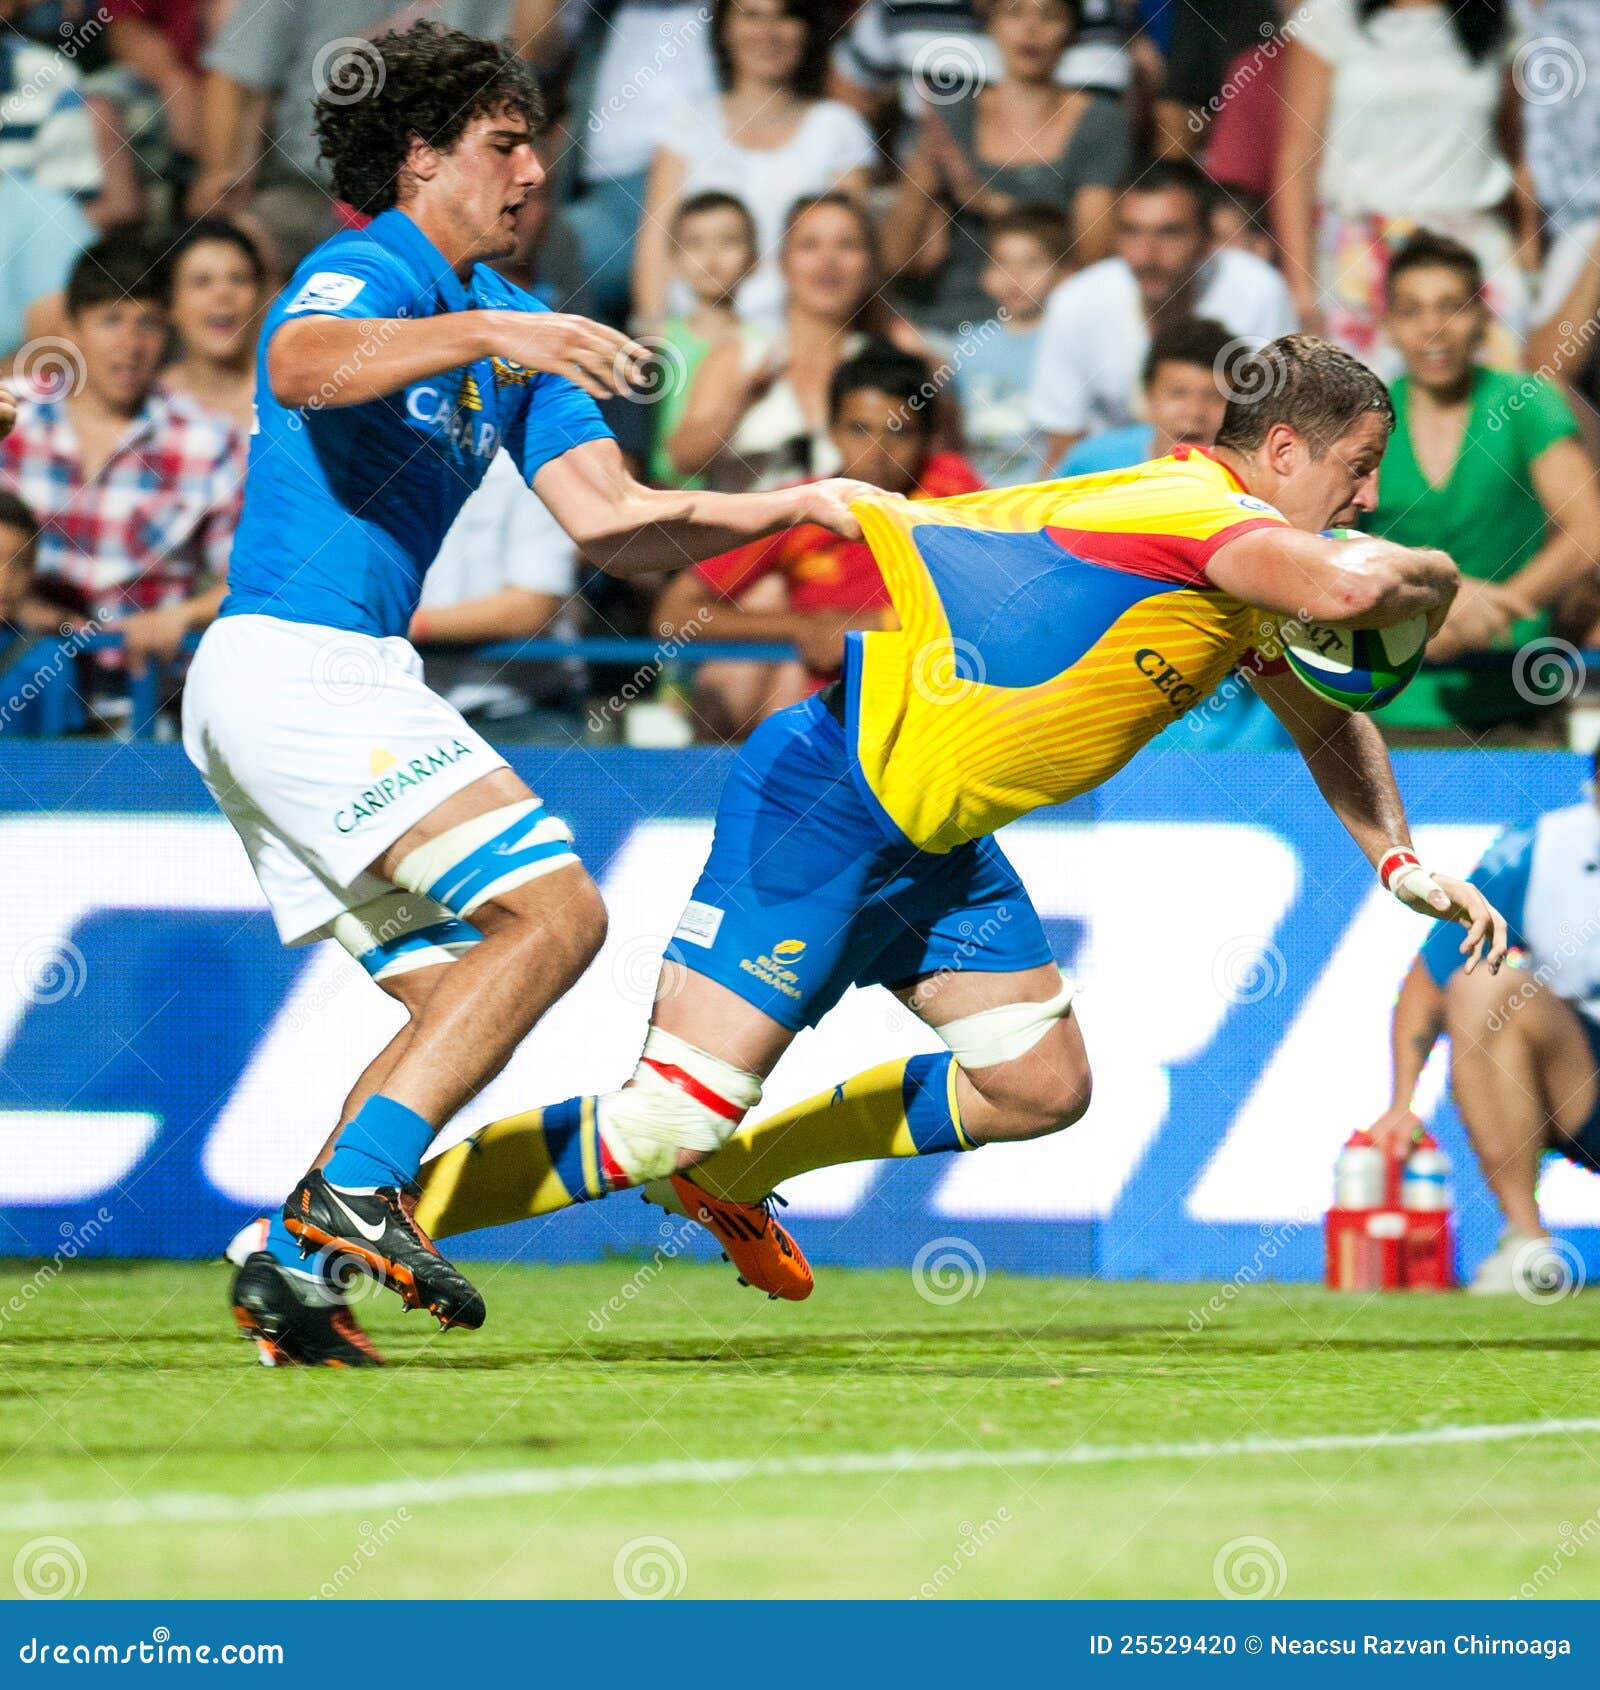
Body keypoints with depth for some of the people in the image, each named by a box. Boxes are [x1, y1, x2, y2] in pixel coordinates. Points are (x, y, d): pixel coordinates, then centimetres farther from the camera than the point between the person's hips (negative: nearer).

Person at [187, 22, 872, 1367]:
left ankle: (291, 1270, 0)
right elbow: (303, 368, -33)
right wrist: (484, 336, -44)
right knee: (553, 908, -17)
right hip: (302, 660, -10)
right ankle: (354, 1191, -23)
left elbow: (609, 523, 13)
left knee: (465, 992, 8)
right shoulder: (364, 272, -7)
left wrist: (787, 510, 3)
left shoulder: (506, 318, 20)